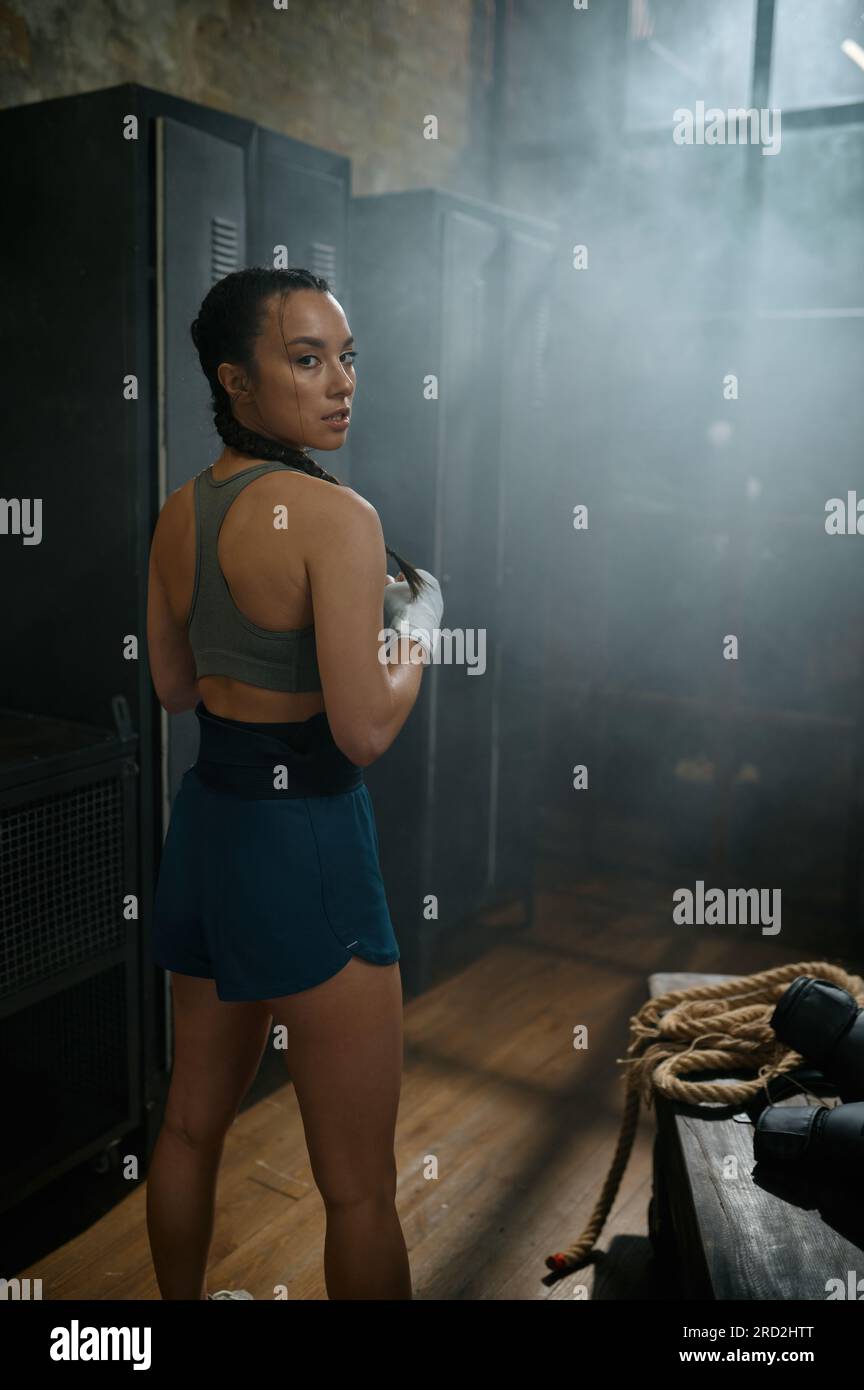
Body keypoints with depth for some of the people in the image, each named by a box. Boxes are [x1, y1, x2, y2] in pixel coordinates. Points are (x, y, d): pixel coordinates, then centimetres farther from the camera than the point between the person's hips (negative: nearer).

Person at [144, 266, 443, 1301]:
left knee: (192, 1119, 26)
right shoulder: (336, 516, -19)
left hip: (204, 819, 9)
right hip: (304, 838, -8)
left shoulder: (179, 512, 4)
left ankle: (181, 1299, 48)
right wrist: (418, 623, -2)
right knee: (359, 1185, 8)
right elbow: (366, 731, -20)